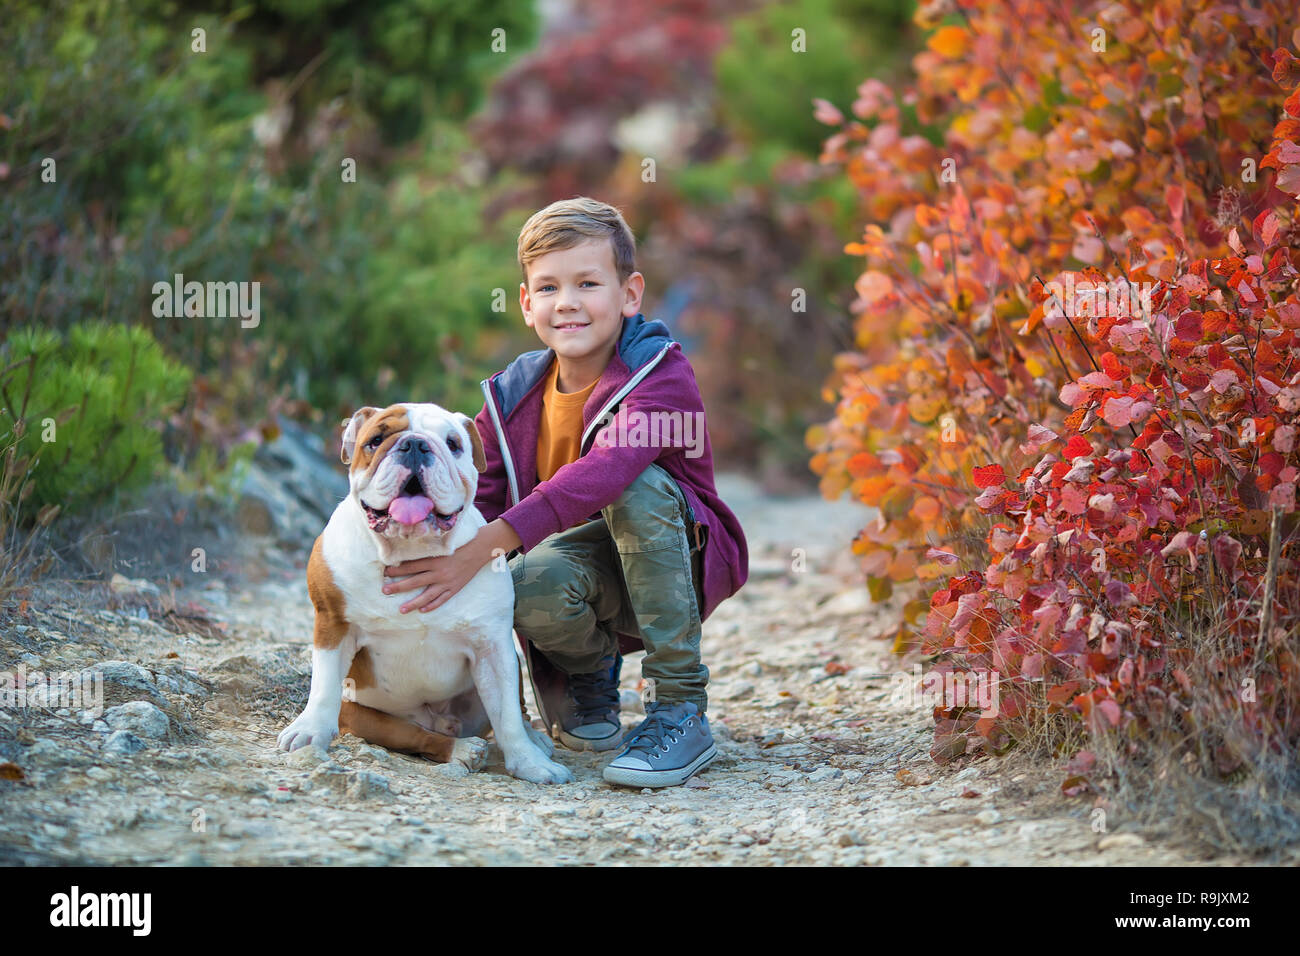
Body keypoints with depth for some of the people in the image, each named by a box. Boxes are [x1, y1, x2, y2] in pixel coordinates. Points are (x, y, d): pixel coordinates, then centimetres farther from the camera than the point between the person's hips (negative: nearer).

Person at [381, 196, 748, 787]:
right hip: (585, 564, 3)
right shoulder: (515, 394, -2)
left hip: (679, 566, -3)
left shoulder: (661, 376, -21)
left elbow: (603, 472, -38)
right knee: (532, 588, -33)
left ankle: (680, 711, -25)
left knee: (640, 484, -34)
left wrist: (486, 544, -48)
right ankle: (590, 670, 7)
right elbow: (474, 496, -3)